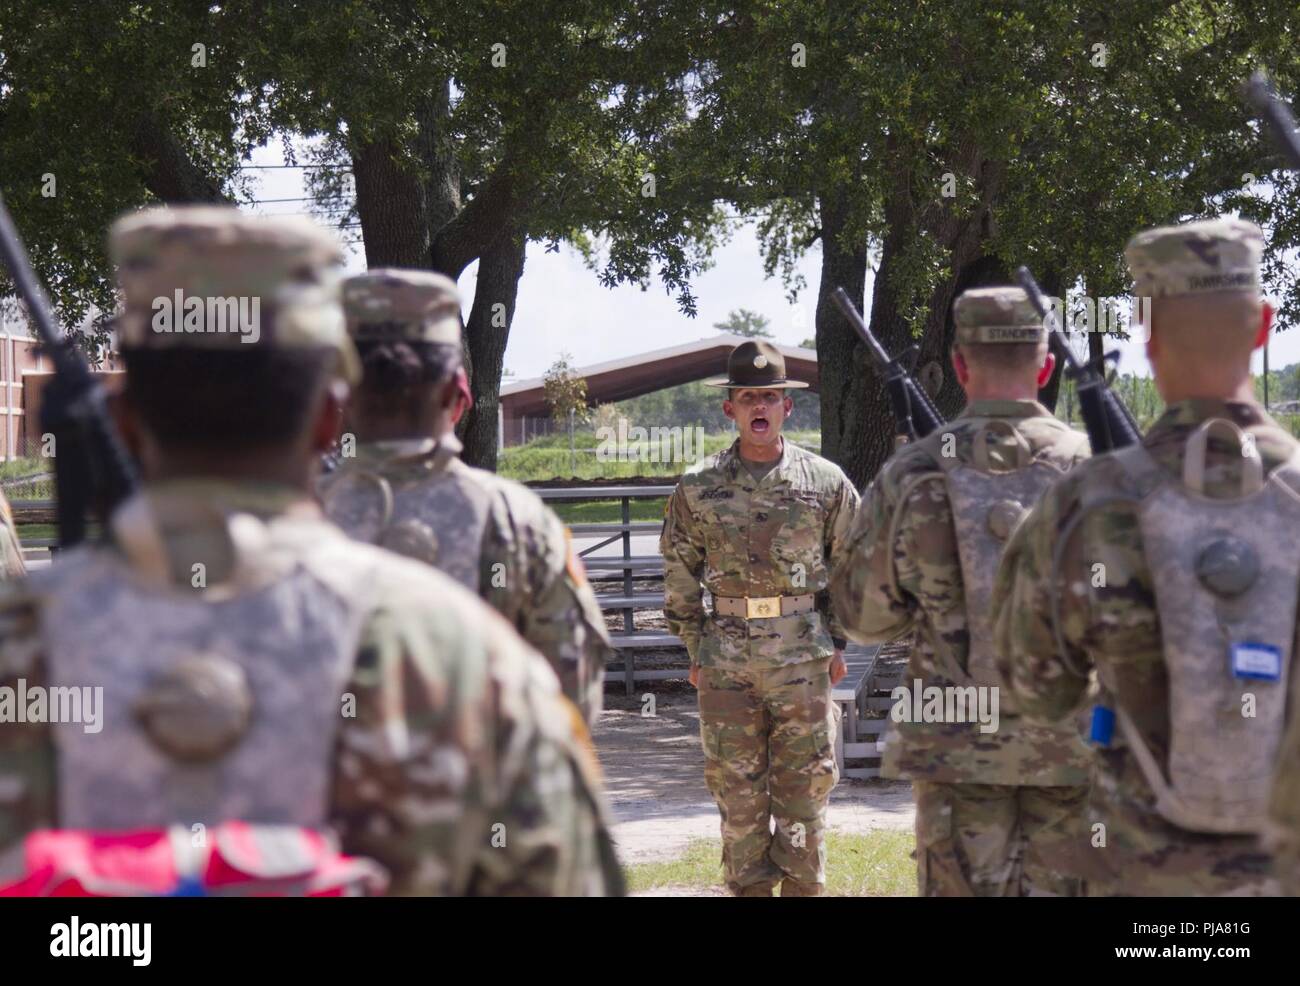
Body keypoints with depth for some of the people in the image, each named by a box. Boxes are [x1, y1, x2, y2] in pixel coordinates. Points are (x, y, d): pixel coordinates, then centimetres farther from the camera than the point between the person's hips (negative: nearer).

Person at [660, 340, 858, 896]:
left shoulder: (825, 482, 2)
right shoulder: (699, 487, 3)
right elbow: (679, 574, 10)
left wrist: (837, 642, 7)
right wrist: (695, 649, 7)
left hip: (804, 657, 0)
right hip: (727, 657, 1)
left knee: (804, 787, 3)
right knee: (736, 788, 4)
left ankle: (803, 887, 12)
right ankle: (750, 888, 12)